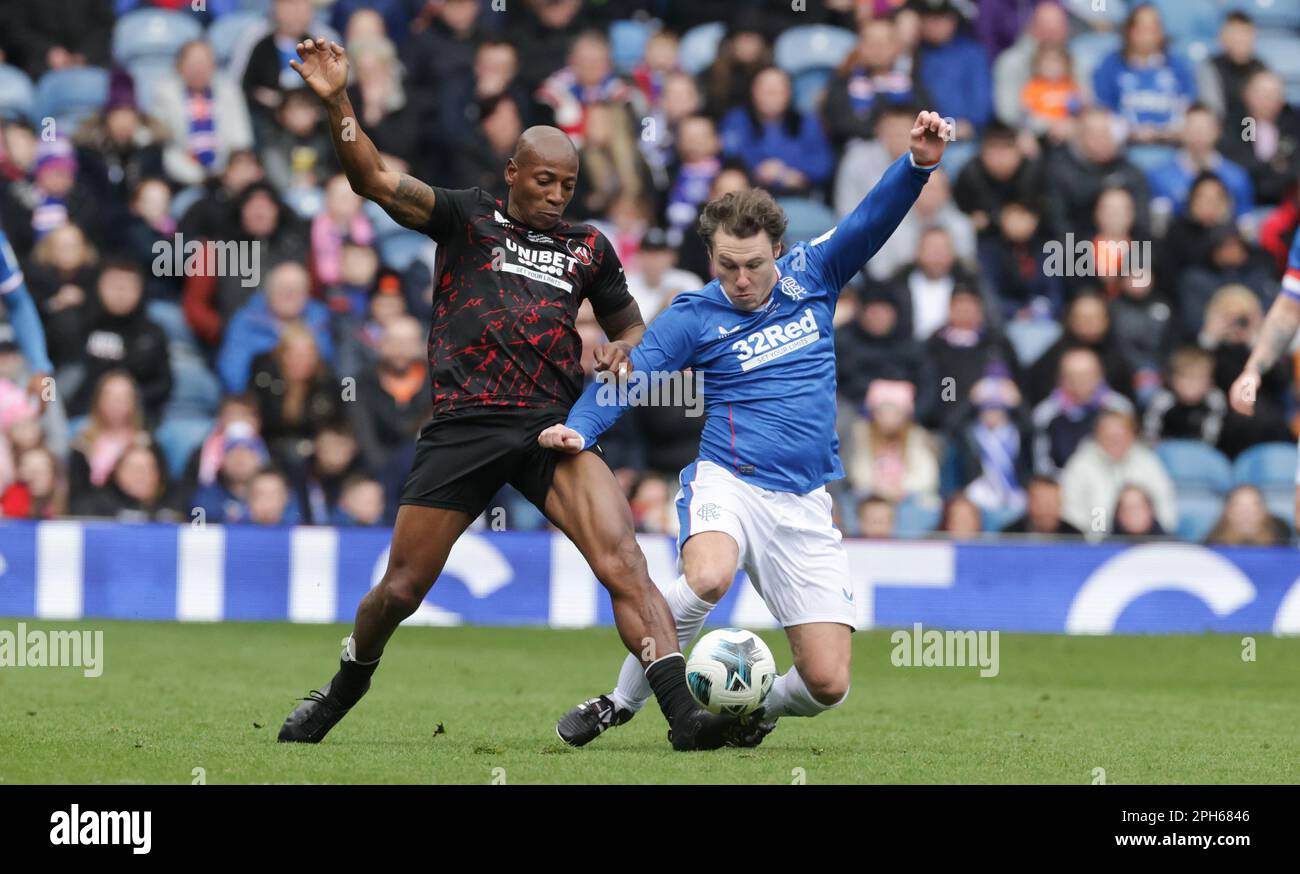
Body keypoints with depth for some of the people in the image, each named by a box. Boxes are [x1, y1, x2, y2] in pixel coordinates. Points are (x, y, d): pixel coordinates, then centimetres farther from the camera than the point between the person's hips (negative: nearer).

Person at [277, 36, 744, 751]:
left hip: (553, 425, 2)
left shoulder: (589, 249, 16)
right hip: (461, 426, -2)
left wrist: (623, 350, 5)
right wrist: (337, 103, -17)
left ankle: (683, 713, -25)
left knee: (623, 561, -19)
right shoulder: (466, 218, 8)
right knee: (400, 590, 5)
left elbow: (629, 323, 30)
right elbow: (375, 181, -3)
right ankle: (343, 690, 34)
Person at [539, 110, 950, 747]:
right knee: (707, 579, -38)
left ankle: (755, 711, 28)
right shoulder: (694, 316, -1)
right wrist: (578, 429, -27)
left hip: (804, 505, 3)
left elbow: (874, 219, 1)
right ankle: (621, 704, -17)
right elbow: (628, 375, -8)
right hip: (728, 482, -3)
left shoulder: (812, 276, 6)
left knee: (827, 684, -7)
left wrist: (919, 164, -17)